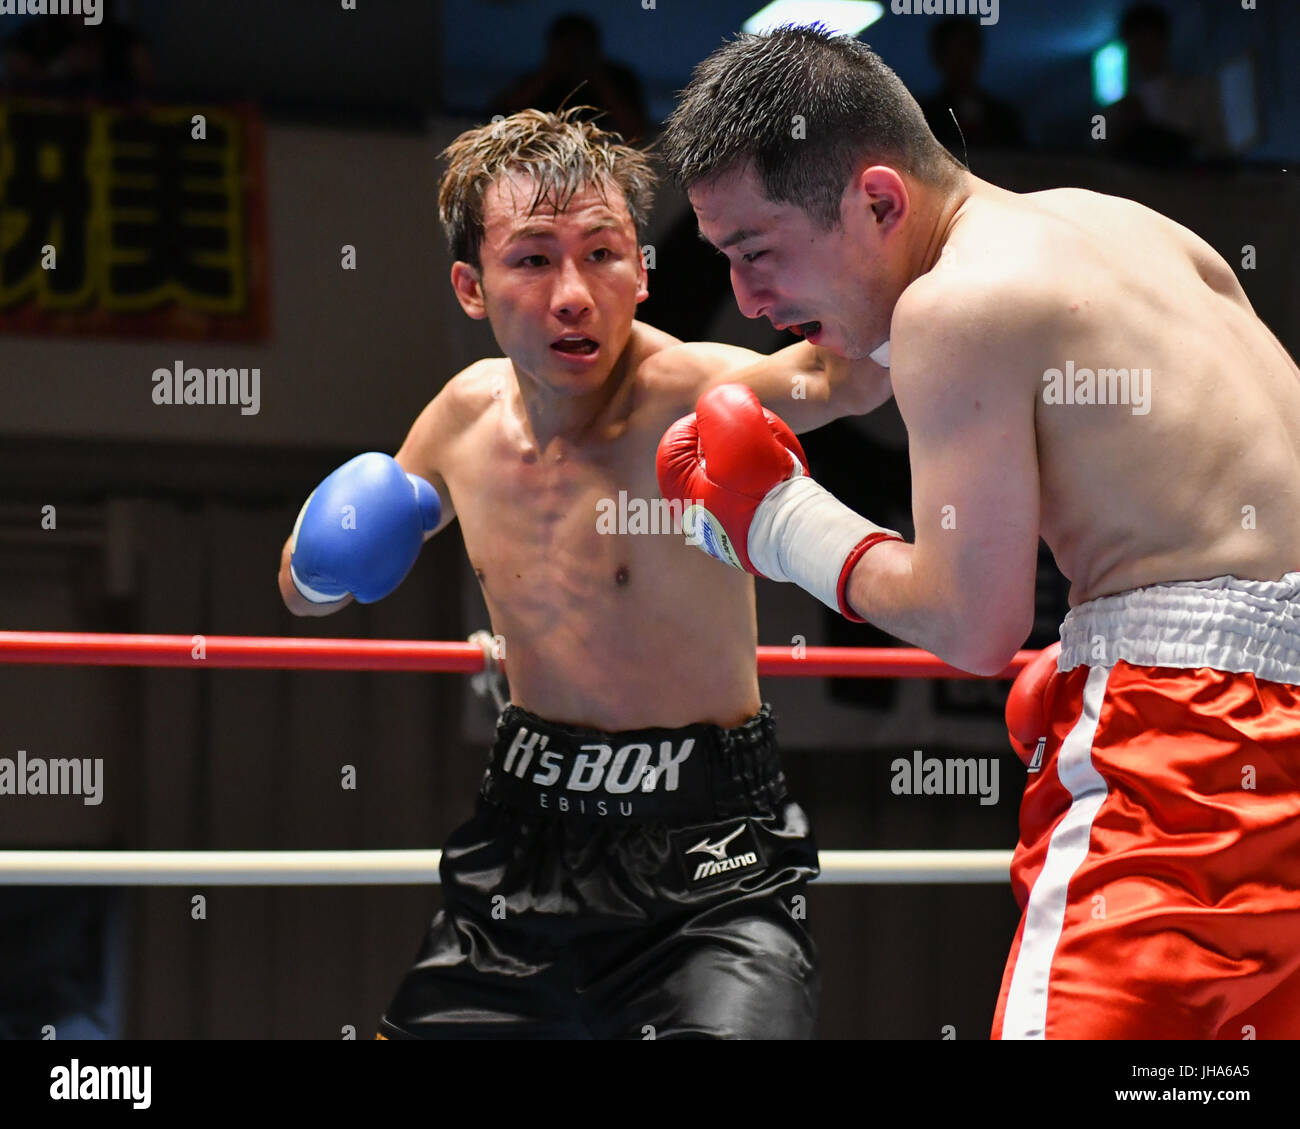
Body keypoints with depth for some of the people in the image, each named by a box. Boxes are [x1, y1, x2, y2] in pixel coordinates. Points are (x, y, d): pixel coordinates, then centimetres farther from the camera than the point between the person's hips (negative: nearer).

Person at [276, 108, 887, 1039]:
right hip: (526, 845, 6)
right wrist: (327, 546, -5)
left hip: (708, 865, -6)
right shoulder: (470, 413, 2)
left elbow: (846, 370, -41)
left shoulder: (692, 396, -18)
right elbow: (307, 592, 18)